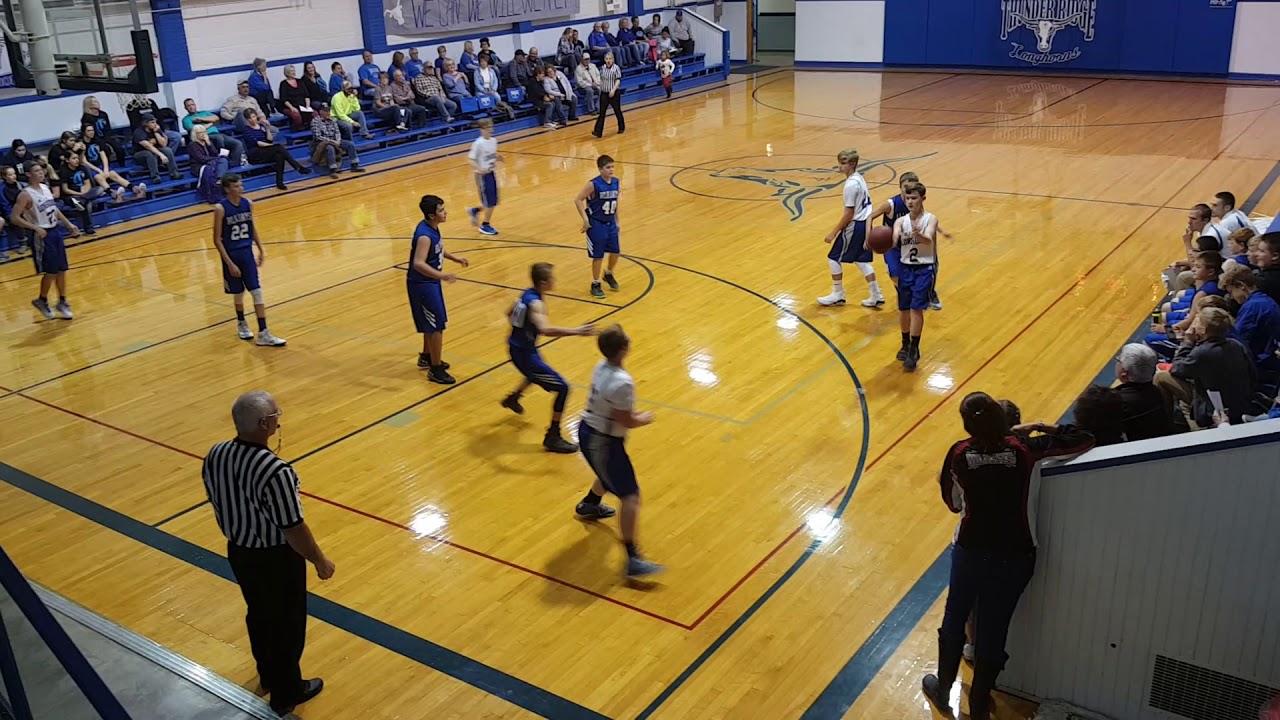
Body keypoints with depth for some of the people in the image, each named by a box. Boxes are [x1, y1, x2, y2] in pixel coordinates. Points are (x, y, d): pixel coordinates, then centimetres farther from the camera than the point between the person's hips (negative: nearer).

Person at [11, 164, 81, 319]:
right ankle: (42, 301, 19)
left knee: (61, 270, 11)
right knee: (50, 272, -2)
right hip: (42, 235, -7)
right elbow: (14, 217, -19)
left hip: (56, 231, 8)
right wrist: (35, 228, -25)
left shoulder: (45, 188, 8)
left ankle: (62, 302, 23)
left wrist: (69, 225, 15)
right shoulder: (26, 195, -16)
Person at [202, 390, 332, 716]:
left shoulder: (214, 456, -12)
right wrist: (320, 561, -10)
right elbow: (294, 529, -26)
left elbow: (219, 502, 5)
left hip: (238, 551, 7)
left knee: (259, 616, 29)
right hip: (276, 558, -7)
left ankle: (268, 676, 52)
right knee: (287, 624, 17)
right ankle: (286, 693, 36)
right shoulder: (275, 472, -35)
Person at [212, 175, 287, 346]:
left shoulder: (248, 204, -3)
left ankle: (263, 333, 0)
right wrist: (229, 263, -17)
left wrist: (261, 250, 15)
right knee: (238, 293, 13)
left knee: (257, 292, -2)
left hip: (247, 253, 3)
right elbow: (217, 239, -14)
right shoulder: (220, 208, -16)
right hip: (231, 255, -3)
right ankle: (241, 324, 39)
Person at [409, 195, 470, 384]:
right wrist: (442, 276, -48)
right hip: (422, 285, -10)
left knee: (433, 323, 23)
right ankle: (435, 370, 6)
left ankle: (426, 357, 43)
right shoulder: (424, 235, -28)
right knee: (437, 326, -4)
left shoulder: (432, 228, 2)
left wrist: (455, 258, 15)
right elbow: (418, 264, -39)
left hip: (430, 282, 10)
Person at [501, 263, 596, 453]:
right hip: (524, 353, -10)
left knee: (536, 372, 41)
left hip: (517, 346, 10)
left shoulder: (527, 294, 2)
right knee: (563, 388, -10)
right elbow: (545, 329, -46)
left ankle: (513, 399, 63)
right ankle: (553, 438, -4)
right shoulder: (536, 303, -27)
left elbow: (510, 314, 20)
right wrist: (577, 331, -51)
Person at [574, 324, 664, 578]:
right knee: (630, 497, -8)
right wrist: (644, 419, -2)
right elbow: (626, 421, -22)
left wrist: (634, 415, 8)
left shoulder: (601, 367, -1)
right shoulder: (622, 382, -29)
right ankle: (633, 559, -11)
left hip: (587, 431, 10)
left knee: (609, 474, 37)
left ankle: (589, 505, 65)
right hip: (603, 443, -10)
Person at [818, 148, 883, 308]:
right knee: (861, 260, 17)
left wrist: (833, 233, -15)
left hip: (855, 225, -9)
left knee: (834, 258, 4)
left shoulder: (851, 184, -20)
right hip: (865, 223, 9)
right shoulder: (859, 178, 9)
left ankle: (838, 295, 14)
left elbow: (849, 214, -20)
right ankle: (876, 296, 17)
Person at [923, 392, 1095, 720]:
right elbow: (1085, 440, -3)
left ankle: (943, 690, 40)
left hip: (971, 551, 0)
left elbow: (953, 503, 2)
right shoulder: (1024, 448, -12)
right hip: (1015, 555, 0)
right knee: (993, 630, 14)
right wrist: (1040, 428, 6)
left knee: (954, 620, 22)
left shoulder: (959, 453, -10)